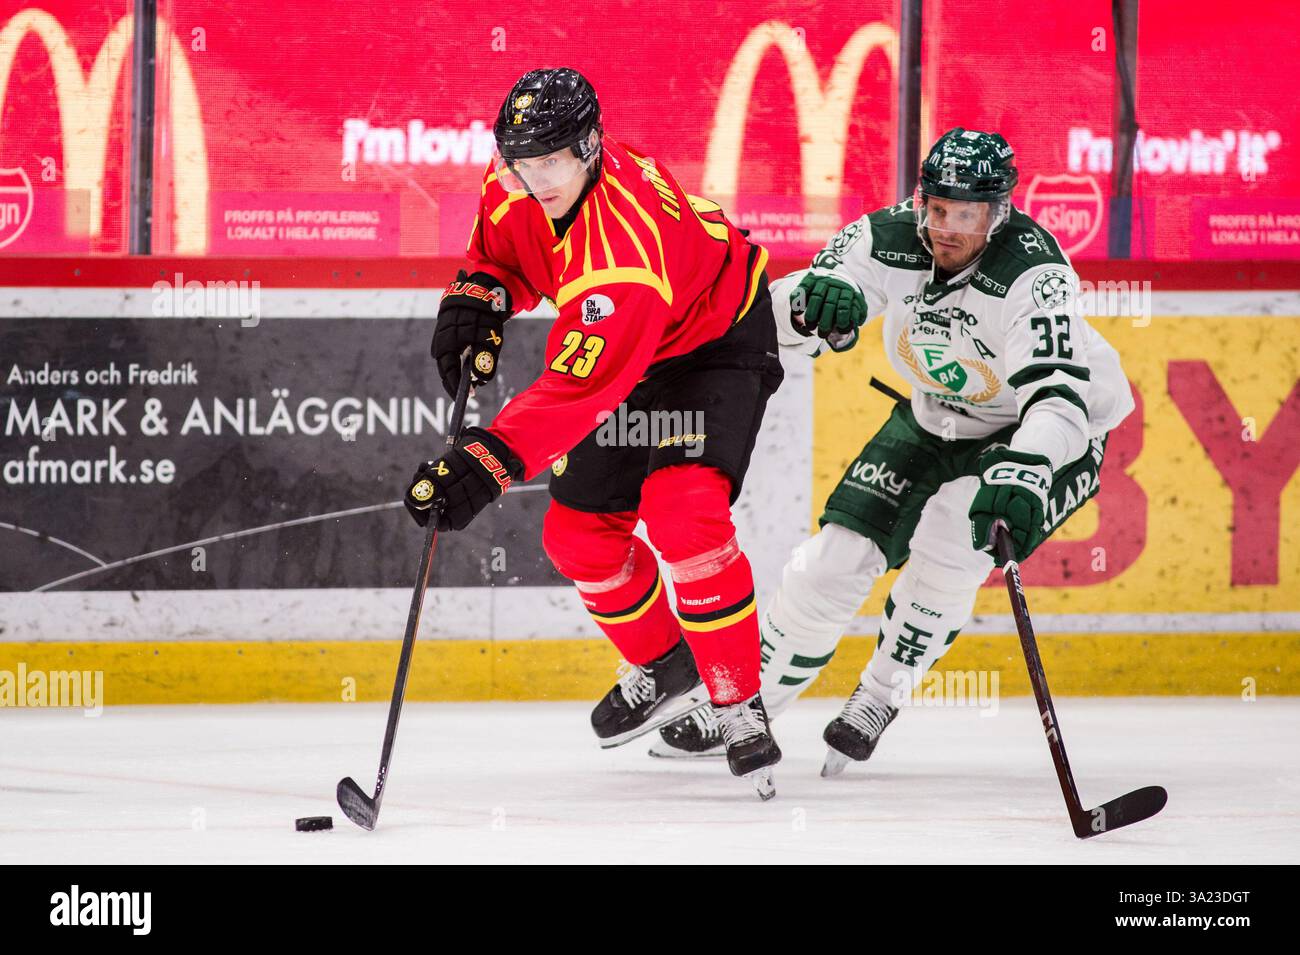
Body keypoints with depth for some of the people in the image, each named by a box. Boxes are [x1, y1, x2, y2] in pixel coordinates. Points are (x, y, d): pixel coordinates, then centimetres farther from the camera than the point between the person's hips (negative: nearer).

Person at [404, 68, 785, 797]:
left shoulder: (625, 253, -42)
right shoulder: (518, 184, -19)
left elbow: (575, 389, -46)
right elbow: (505, 245, 6)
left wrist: (486, 465, -51)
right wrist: (480, 297, -15)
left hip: (717, 339, -8)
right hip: (630, 346, 8)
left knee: (682, 512, -28)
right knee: (579, 532, 7)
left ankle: (739, 705, -16)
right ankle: (664, 669, 33)